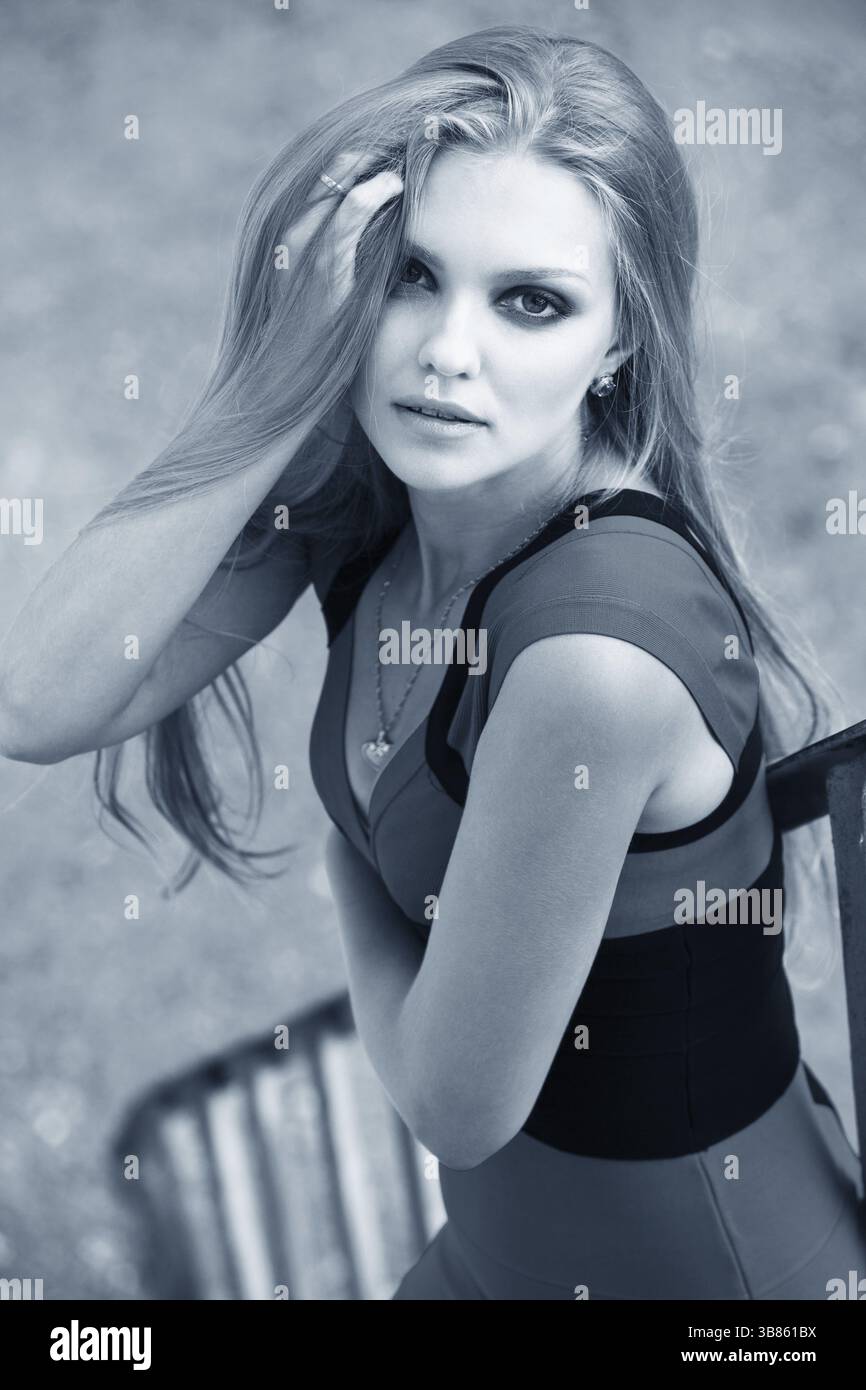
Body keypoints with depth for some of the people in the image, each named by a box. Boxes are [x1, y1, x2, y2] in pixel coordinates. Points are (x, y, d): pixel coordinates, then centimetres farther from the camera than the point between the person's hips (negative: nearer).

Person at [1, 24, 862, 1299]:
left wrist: (349, 860, -4)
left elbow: (453, 1098, -22)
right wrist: (276, 376, -26)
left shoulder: (605, 640, -33)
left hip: (705, 1259, -6)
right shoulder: (351, 500, -11)